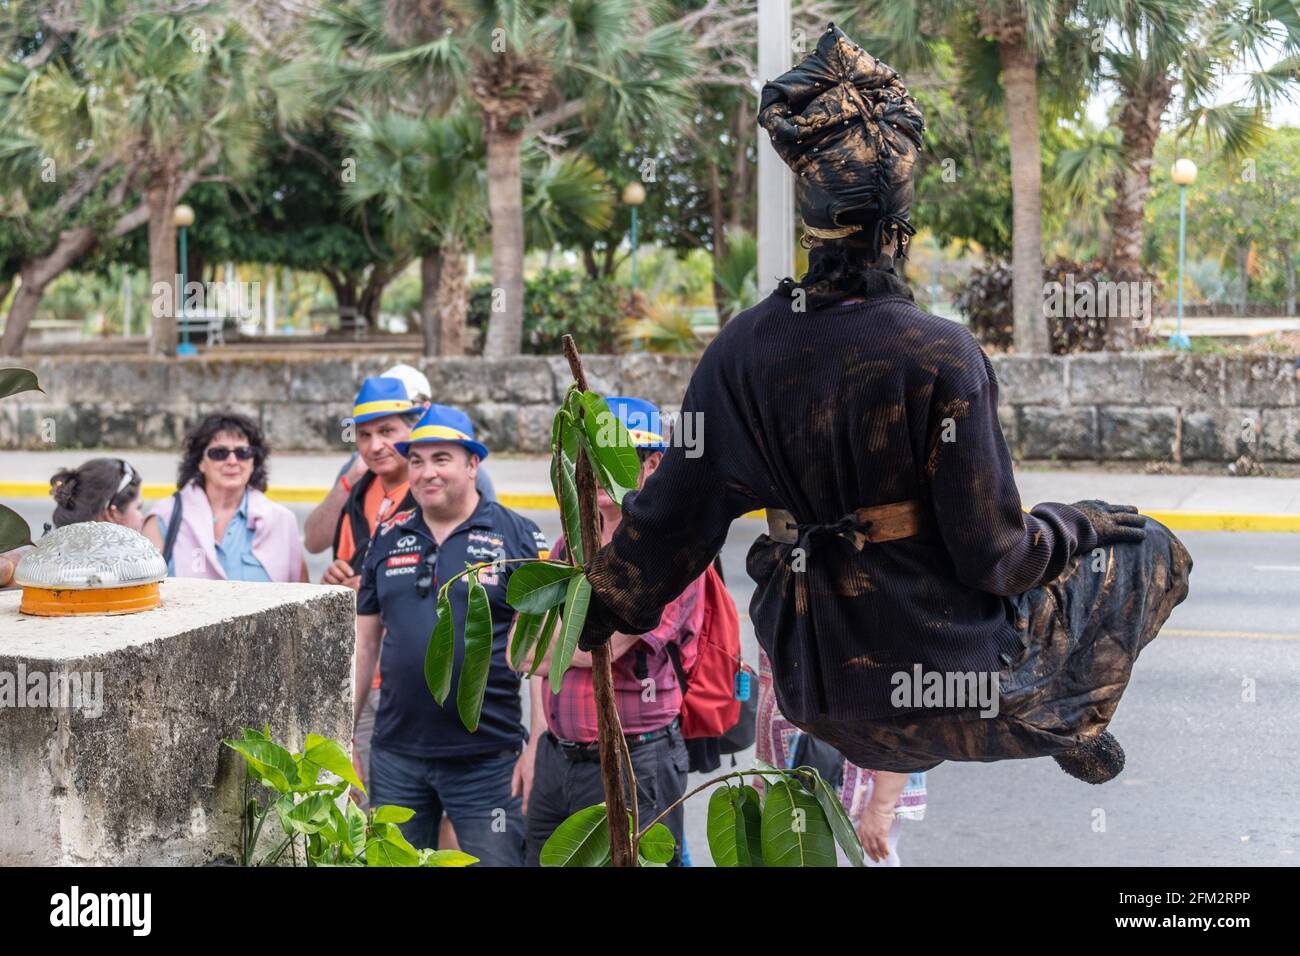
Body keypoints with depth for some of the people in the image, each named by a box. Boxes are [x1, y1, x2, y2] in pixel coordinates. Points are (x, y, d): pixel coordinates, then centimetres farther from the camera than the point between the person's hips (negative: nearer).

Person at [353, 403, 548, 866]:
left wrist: (539, 748, -11)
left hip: (487, 759, -4)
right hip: (396, 756, 4)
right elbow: (364, 642, 14)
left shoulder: (517, 536, -3)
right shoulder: (388, 539, 10)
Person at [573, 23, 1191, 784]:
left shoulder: (740, 349, -7)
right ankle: (1070, 720, 11)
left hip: (814, 691, 5)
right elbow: (995, 557, -16)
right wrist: (1079, 526, 4)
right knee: (1150, 548, 14)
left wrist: (599, 618, 17)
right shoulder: (941, 355, -21)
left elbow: (671, 516, 2)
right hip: (949, 685, -5)